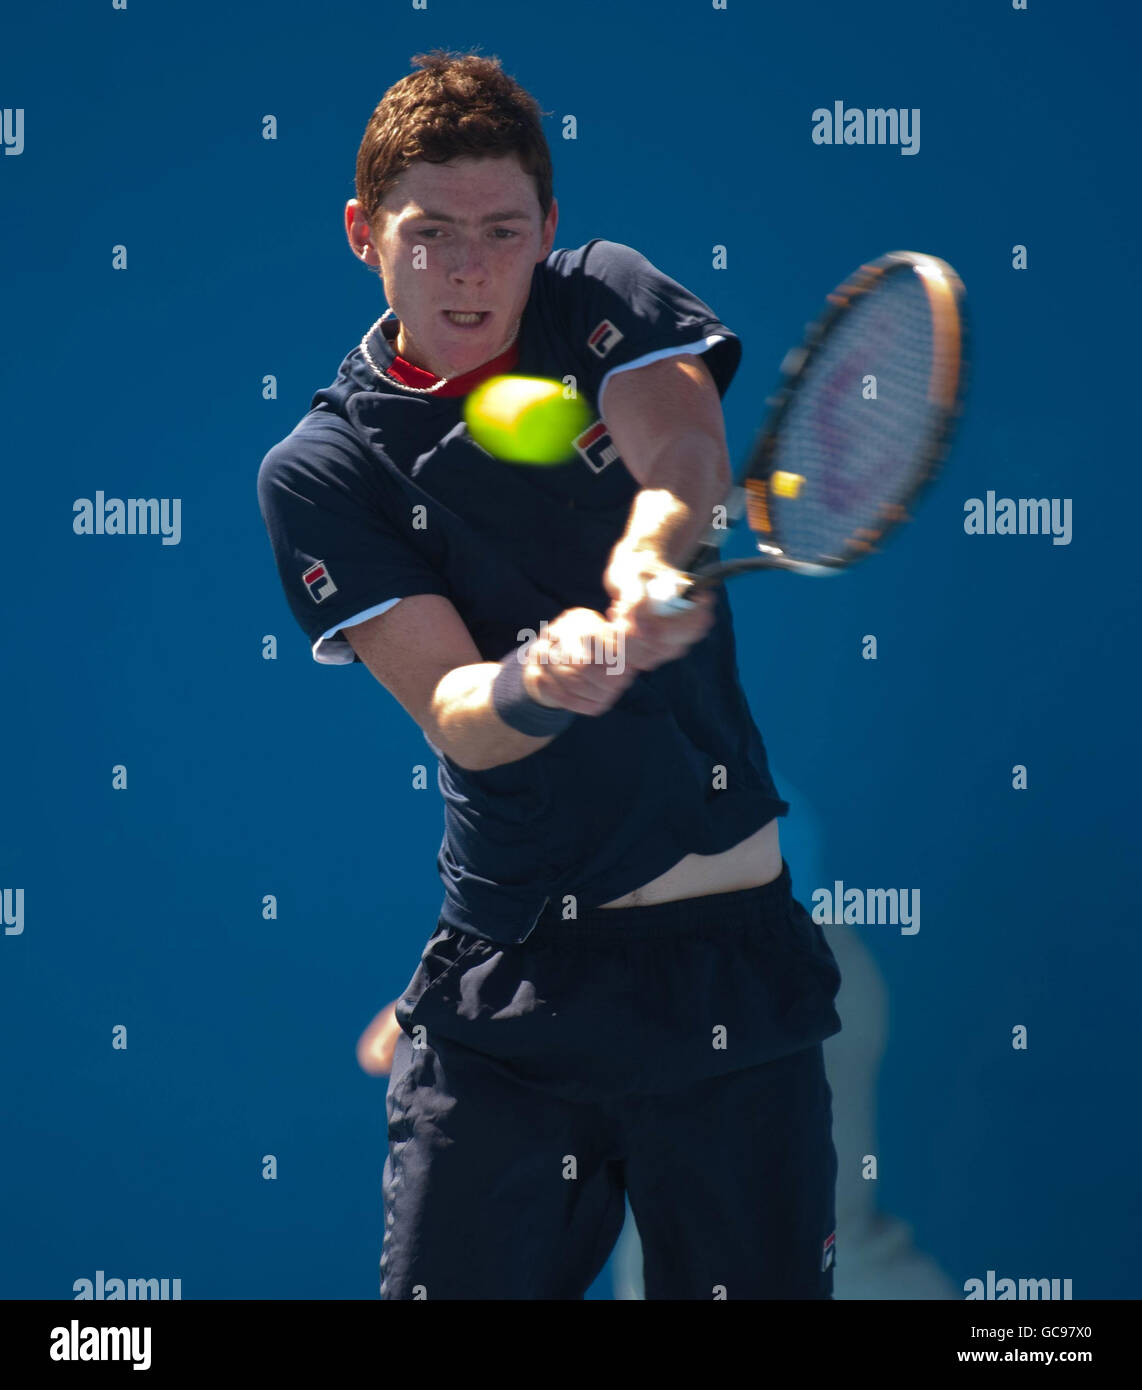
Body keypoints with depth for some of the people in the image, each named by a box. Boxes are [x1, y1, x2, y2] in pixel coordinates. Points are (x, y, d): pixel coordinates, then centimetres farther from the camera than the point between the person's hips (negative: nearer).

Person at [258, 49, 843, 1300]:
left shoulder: (607, 301, 4)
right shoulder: (320, 471, 0)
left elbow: (686, 457, -17)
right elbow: (452, 713, -13)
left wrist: (656, 555, -41)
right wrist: (536, 684, -37)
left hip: (727, 941, 1)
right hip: (508, 977, 0)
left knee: (759, 1287, 0)